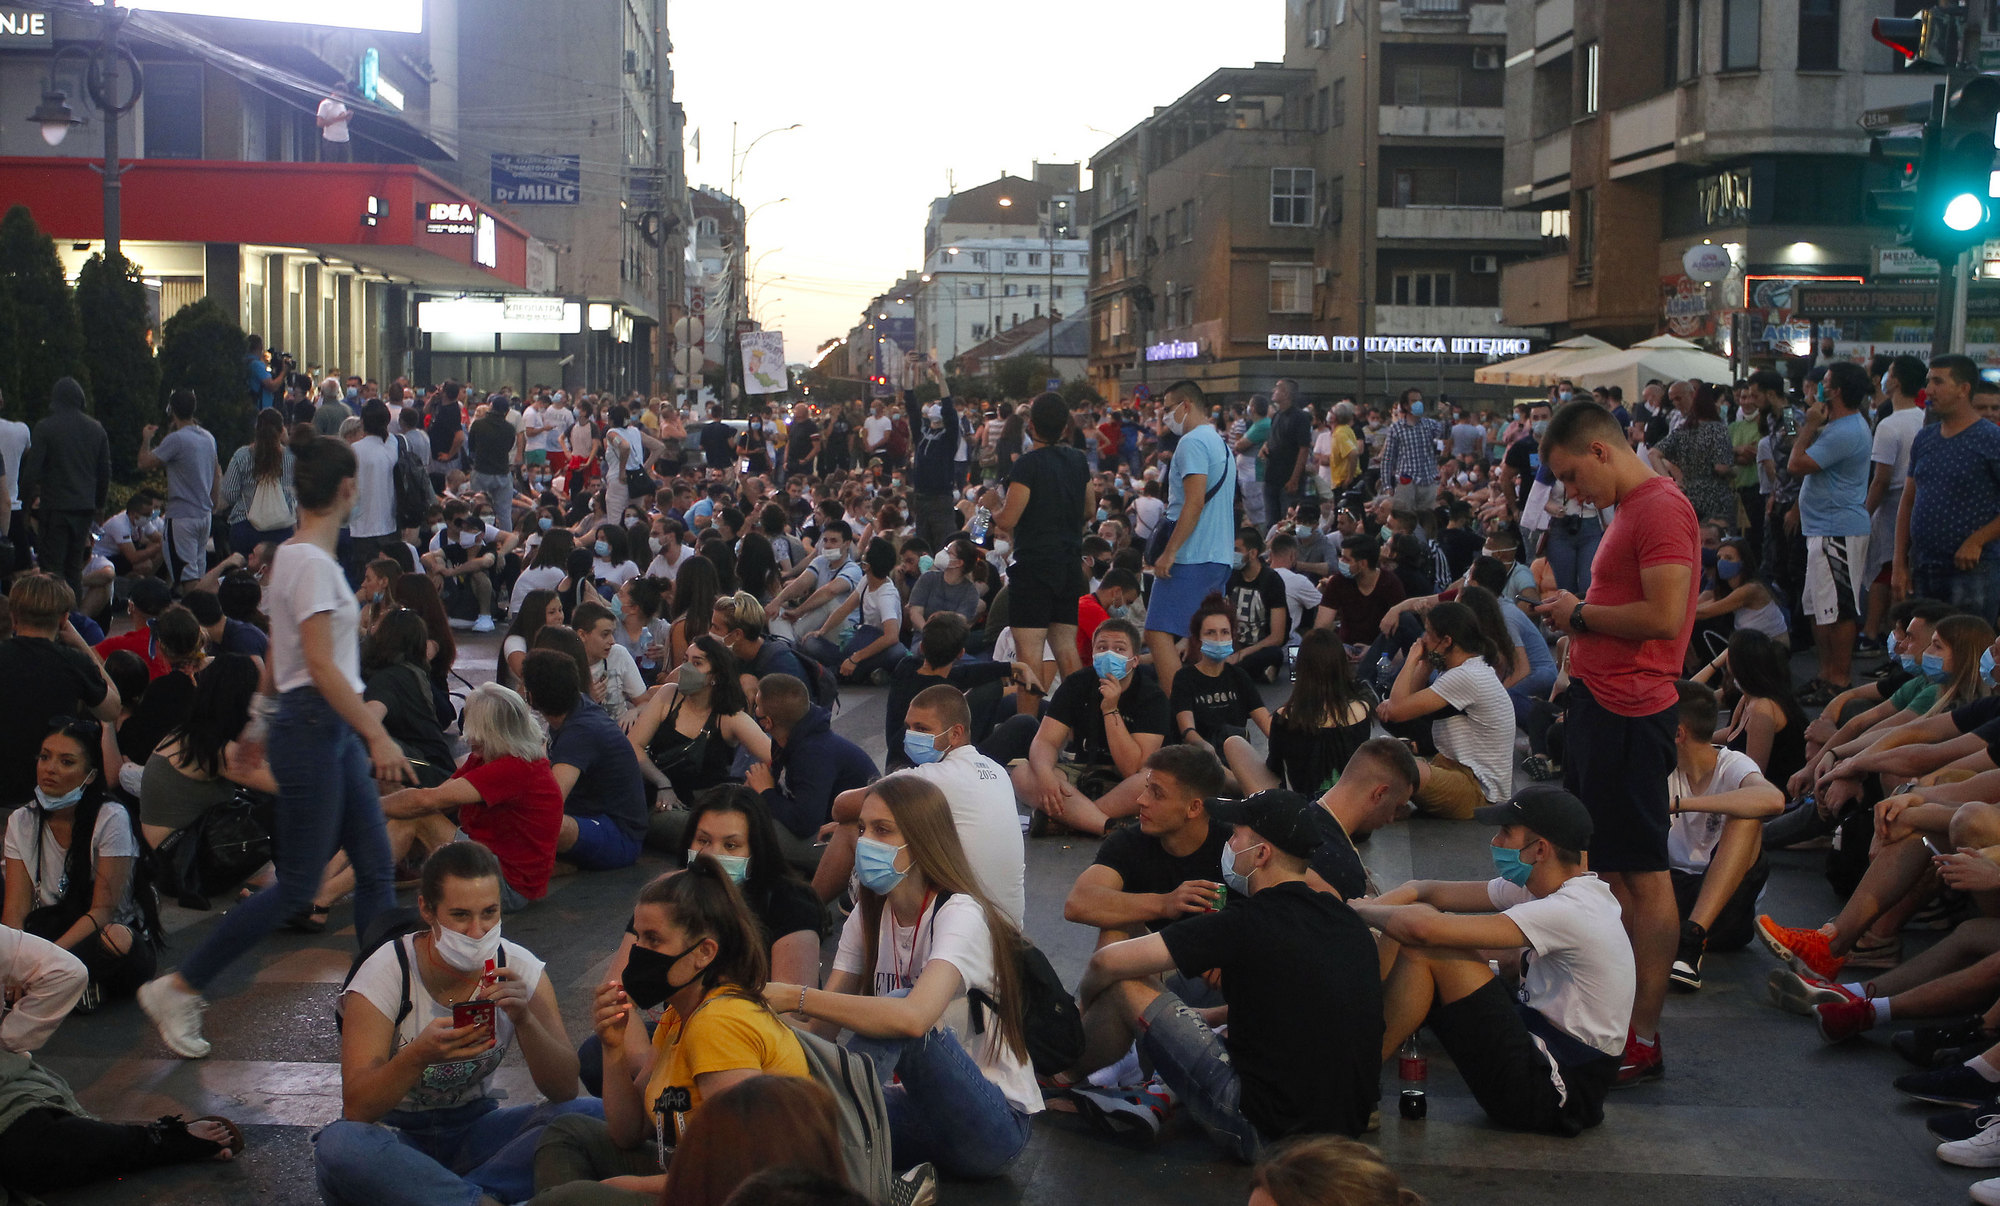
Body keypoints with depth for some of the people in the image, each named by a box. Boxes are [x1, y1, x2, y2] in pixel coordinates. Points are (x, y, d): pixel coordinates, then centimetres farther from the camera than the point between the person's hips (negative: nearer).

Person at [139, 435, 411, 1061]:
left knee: (376, 870, 8)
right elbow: (321, 665, -24)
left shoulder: (296, 556, 11)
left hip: (335, 731, 10)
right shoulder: (312, 564, -18)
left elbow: (277, 655, 18)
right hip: (313, 728, -10)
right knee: (297, 887, -2)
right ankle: (176, 989, 8)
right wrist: (378, 735, -25)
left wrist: (265, 718, 26)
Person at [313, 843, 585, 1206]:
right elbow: (356, 1108, -21)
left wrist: (523, 1018, -30)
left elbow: (565, 1090, -13)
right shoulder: (386, 973, -15)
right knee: (338, 1146, -37)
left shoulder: (517, 969, -7)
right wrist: (419, 1055, -40)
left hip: (473, 1129, 3)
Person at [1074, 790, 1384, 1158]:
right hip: (1350, 1125, 7)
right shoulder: (1346, 919, 6)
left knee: (1124, 985, 3)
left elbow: (1109, 961, -11)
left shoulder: (1247, 924, -15)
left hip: (1269, 1135, -7)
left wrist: (1083, 1002, 12)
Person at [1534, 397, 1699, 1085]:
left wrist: (1580, 613, -11)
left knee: (1642, 874, -6)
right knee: (1605, 866, 16)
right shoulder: (1630, 510, 18)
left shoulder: (1660, 507, -14)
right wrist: (1578, 625, 8)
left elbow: (1664, 616, -23)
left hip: (1629, 711, -11)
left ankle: (1643, 1039, -1)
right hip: (1599, 701, 11)